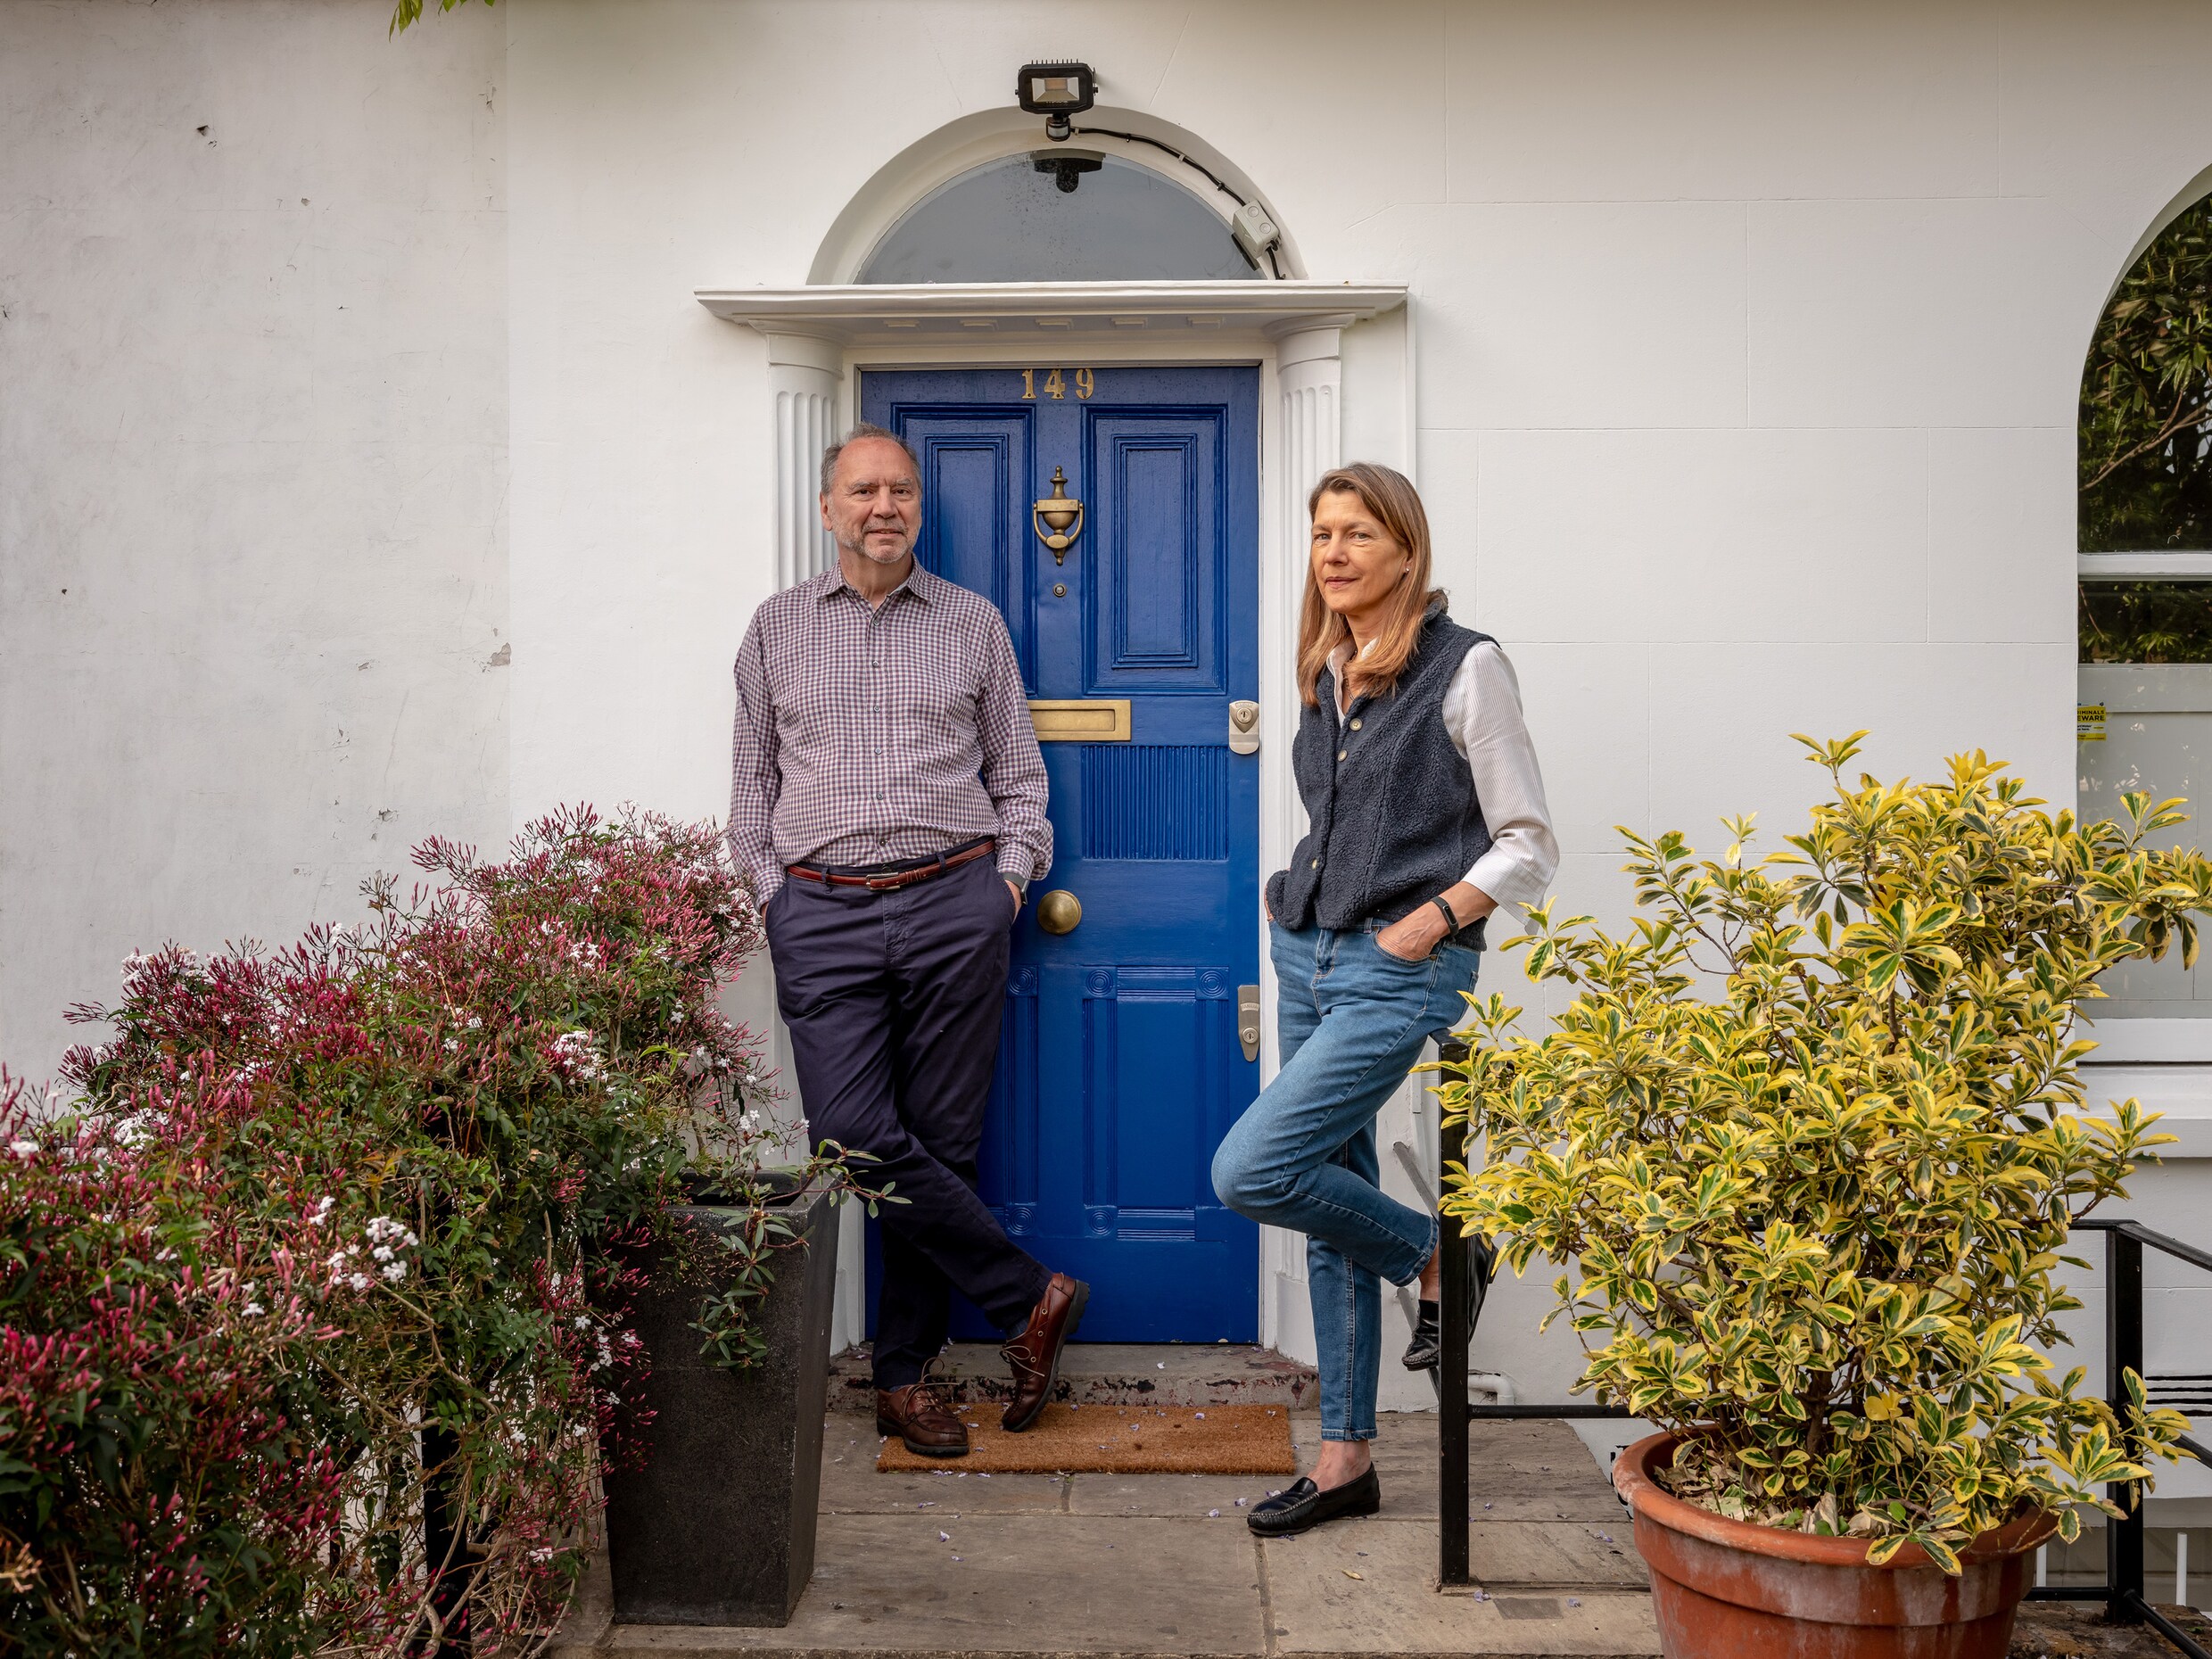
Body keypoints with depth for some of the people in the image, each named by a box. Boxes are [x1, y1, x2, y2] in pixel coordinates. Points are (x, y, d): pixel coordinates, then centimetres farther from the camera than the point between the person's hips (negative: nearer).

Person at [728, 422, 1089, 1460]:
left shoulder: (973, 624, 12)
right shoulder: (778, 628, 13)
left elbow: (1018, 773, 14)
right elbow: (753, 779, 15)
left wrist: (1010, 876, 2)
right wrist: (772, 891, 5)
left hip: (952, 905, 0)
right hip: (823, 911, 1)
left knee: (942, 1142, 1)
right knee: (856, 1134, -12)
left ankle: (905, 1374, 15)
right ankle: (1029, 1298, 4)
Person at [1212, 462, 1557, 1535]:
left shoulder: (1466, 668, -8)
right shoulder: (1326, 674, 11)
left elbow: (1527, 846, -8)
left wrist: (1433, 916, -17)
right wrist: (1289, 895, 11)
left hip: (1400, 974, -7)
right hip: (1306, 960, 7)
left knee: (1249, 1171, -17)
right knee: (1332, 1215, 10)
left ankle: (1434, 1254, 9)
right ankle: (1346, 1460, 21)